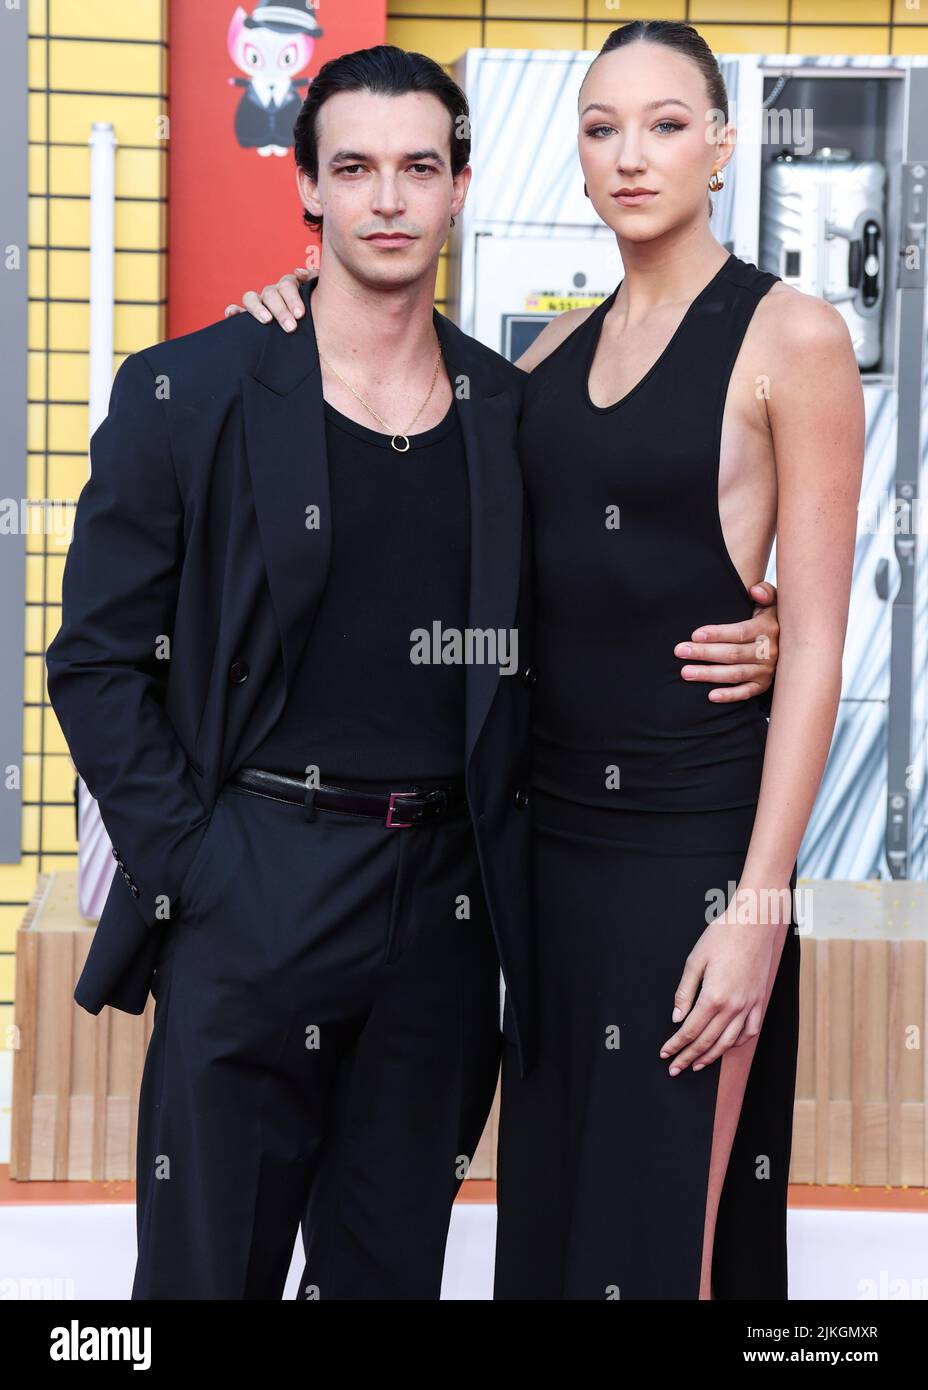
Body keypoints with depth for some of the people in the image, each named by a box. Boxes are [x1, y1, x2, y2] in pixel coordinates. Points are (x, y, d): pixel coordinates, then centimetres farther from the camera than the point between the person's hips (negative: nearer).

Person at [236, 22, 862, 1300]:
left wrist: (760, 906, -16)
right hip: (553, 824, 6)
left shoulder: (790, 336, -6)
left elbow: (815, 644, -10)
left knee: (668, 1214, 1)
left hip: (695, 834, -6)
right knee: (548, 1199, 14)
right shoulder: (556, 353, 11)